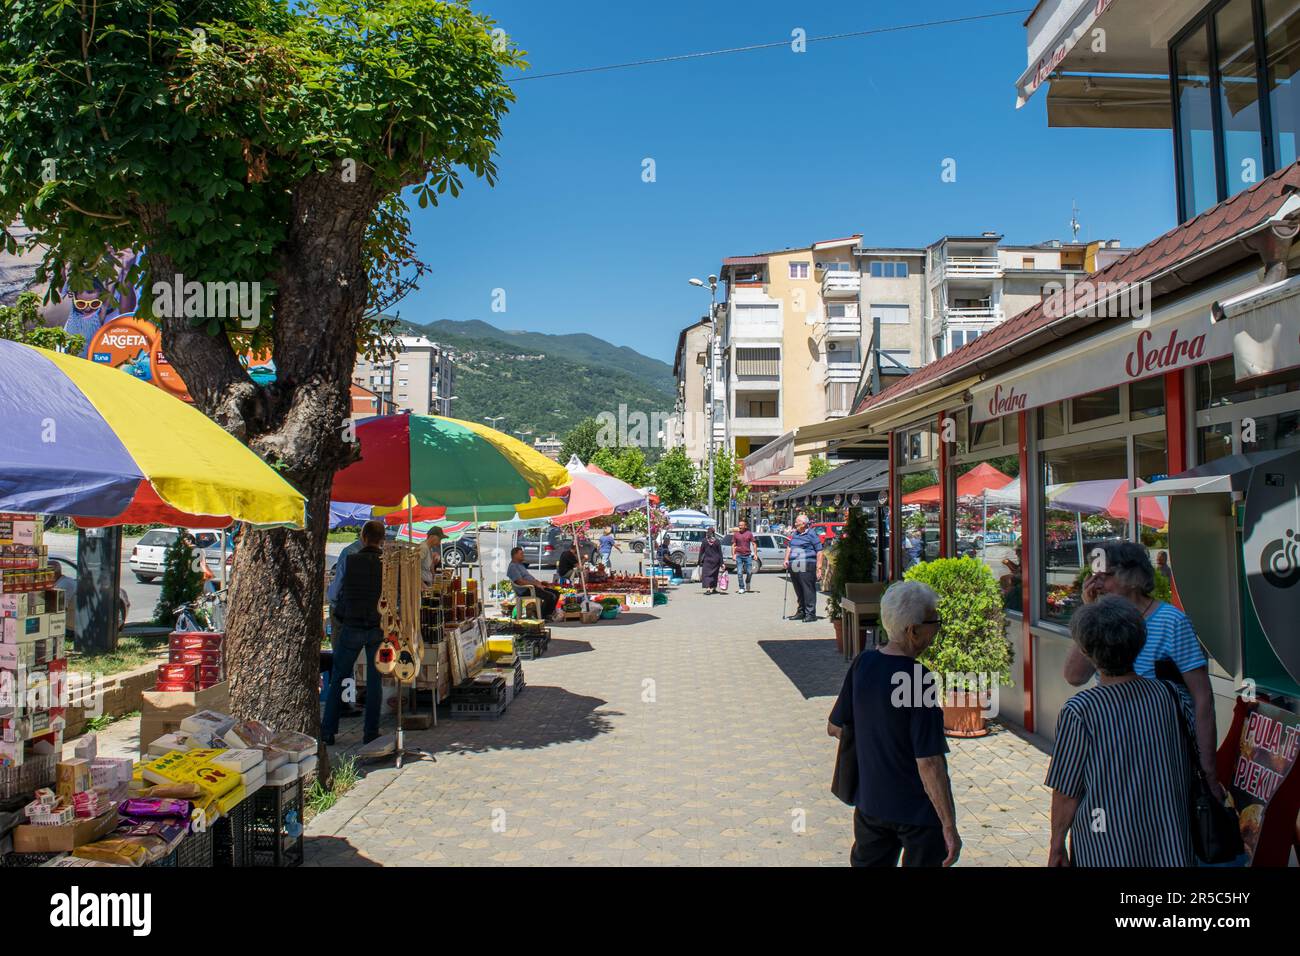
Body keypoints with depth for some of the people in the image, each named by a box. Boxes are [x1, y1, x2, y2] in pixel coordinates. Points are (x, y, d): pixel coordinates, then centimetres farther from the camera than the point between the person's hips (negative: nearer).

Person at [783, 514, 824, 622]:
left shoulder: (811, 535, -3)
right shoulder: (795, 534, 19)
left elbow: (819, 552, -5)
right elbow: (789, 547, 29)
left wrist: (819, 568, -11)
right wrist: (786, 559, 14)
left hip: (806, 567, -7)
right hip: (794, 567, 7)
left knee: (808, 590, -8)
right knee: (799, 591, 12)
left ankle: (810, 613, -5)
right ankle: (801, 612, 21)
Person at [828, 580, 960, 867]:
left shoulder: (862, 663, -6)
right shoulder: (919, 679, -24)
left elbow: (835, 727, 5)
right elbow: (929, 762, -24)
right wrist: (949, 825, -17)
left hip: (869, 803, 6)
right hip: (919, 811, -5)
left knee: (866, 862, 21)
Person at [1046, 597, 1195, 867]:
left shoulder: (1078, 711, -19)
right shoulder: (1168, 695, -7)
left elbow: (1066, 794, -12)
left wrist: (1056, 846, 1)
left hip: (1105, 851, -4)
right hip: (1170, 848, 4)